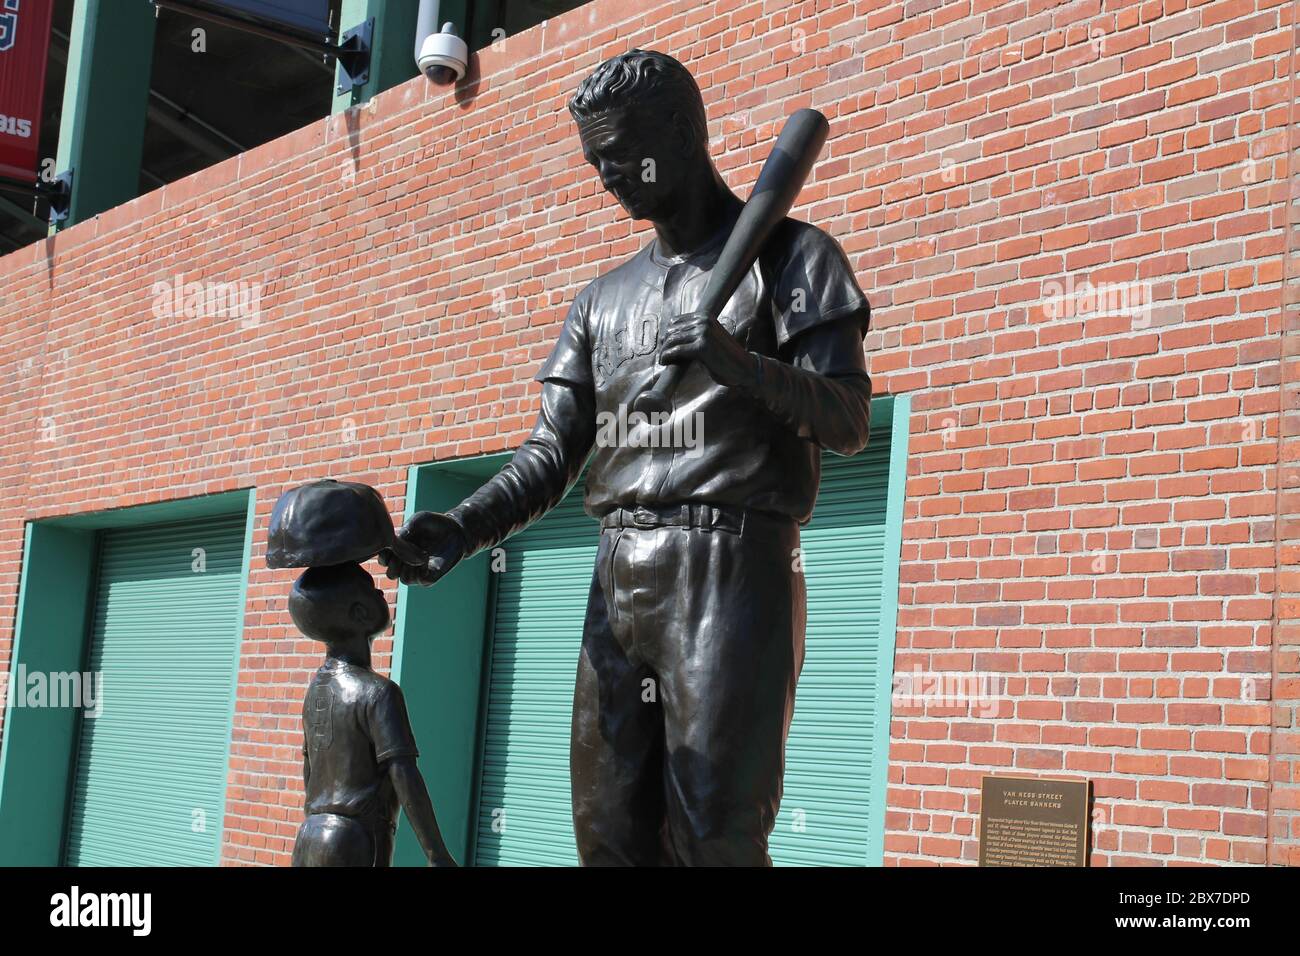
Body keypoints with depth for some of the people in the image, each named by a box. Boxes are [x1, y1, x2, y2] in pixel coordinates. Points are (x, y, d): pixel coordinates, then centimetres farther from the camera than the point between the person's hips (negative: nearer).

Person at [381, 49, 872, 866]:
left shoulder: (789, 255, 5)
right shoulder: (607, 299, 22)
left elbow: (849, 419, -6)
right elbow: (552, 455, 15)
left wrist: (741, 364, -25)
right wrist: (463, 530, -4)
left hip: (732, 570, -6)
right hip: (618, 584, 6)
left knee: (713, 834, -13)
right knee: (610, 831, 3)